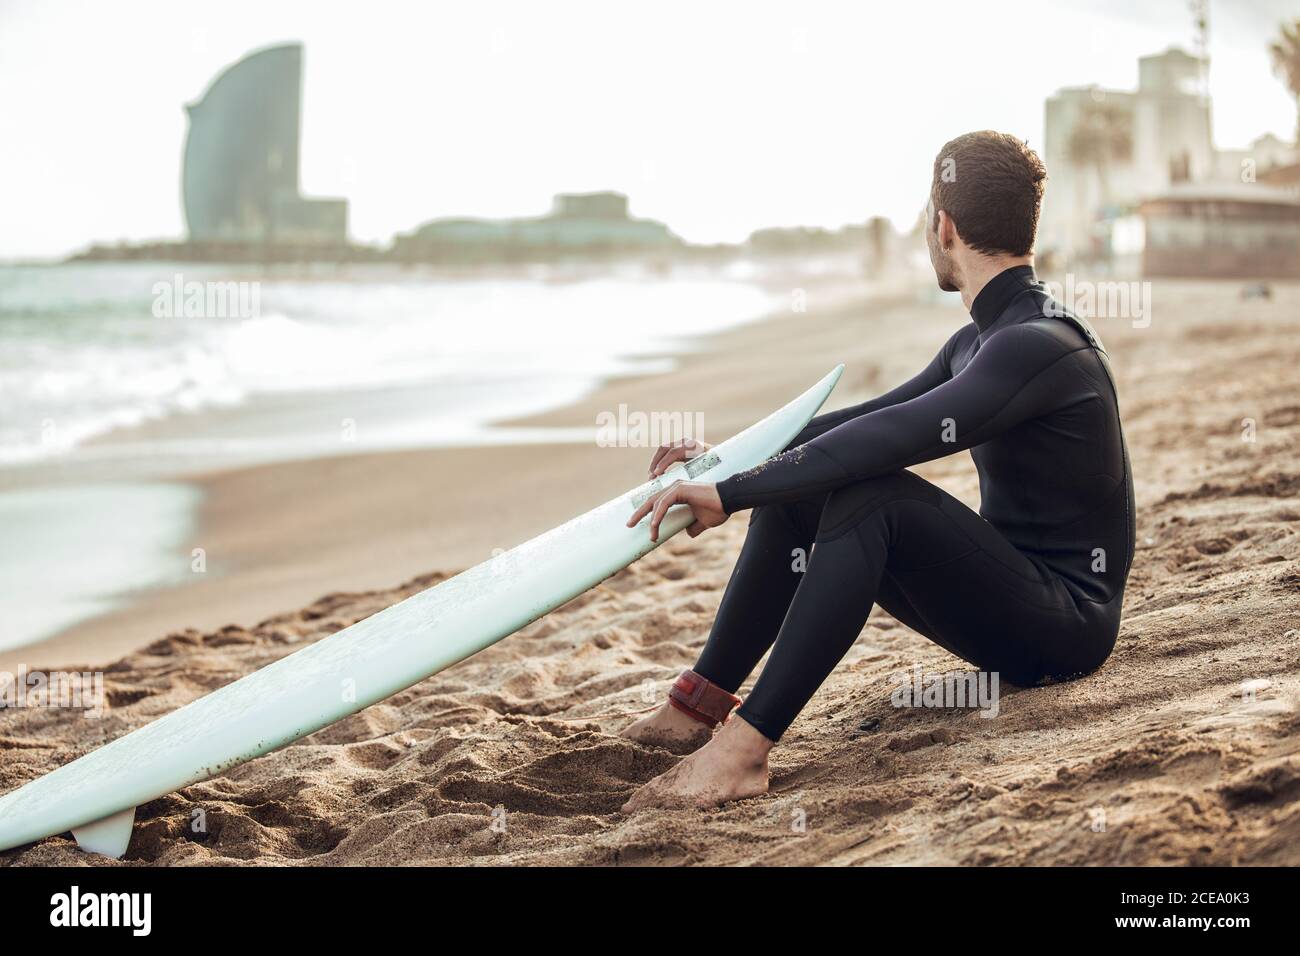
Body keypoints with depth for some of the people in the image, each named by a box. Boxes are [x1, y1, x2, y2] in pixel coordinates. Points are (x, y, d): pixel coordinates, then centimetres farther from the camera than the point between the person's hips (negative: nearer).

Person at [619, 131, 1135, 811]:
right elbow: (881, 413, 18)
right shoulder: (982, 340, 10)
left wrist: (729, 494, -29)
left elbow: (893, 438, -31)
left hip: (1066, 623, -10)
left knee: (869, 493, -31)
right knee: (795, 488, 4)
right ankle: (699, 704, 3)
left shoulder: (1039, 346, -22)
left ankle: (747, 744, -32)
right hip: (1014, 601, 10)